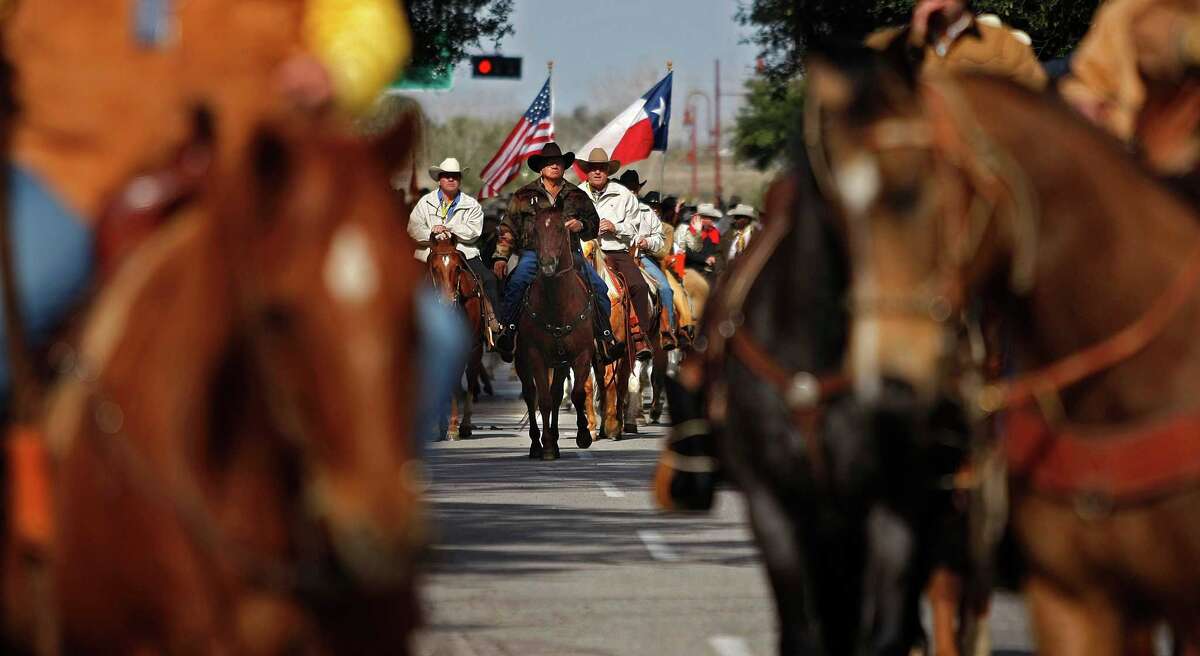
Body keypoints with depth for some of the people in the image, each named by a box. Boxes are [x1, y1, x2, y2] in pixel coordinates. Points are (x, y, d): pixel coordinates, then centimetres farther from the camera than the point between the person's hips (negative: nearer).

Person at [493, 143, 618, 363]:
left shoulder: (577, 196, 15)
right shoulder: (524, 196, 10)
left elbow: (594, 226, 21)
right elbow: (509, 228, 10)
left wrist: (581, 226, -3)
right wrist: (501, 256, -1)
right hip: (534, 253, -2)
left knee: (598, 287, -15)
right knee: (514, 285, -29)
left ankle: (605, 337, -6)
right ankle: (507, 331, -21)